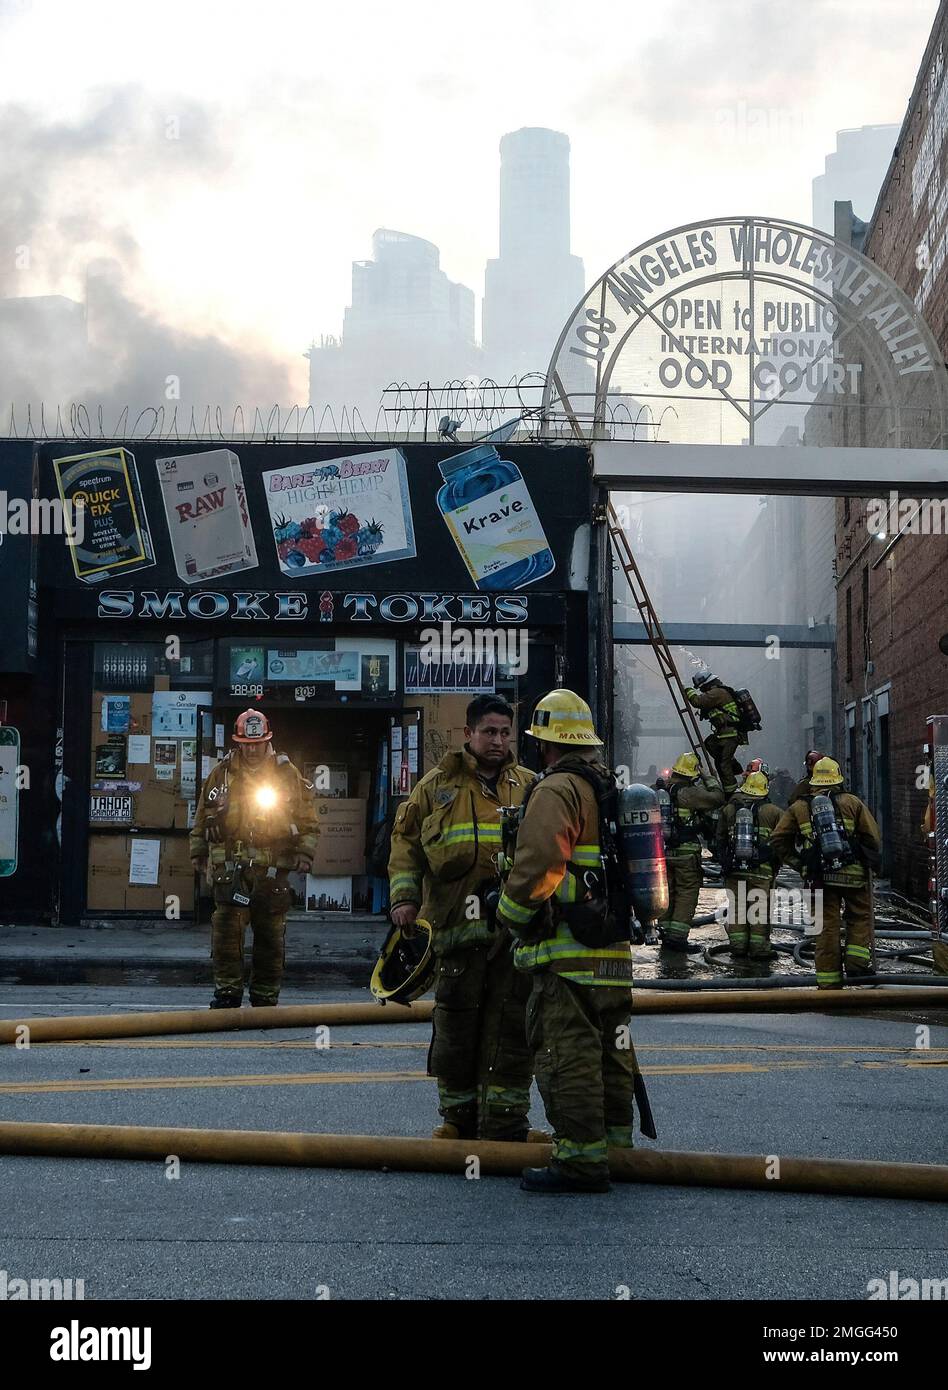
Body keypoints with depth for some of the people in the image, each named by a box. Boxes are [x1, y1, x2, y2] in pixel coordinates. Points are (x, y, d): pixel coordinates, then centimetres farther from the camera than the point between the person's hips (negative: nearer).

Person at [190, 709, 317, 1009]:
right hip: (230, 866, 0)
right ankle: (227, 992, -4)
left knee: (270, 935, 4)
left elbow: (307, 818, 8)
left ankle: (266, 996, 13)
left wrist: (305, 854, -1)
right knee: (226, 930, -10)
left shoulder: (287, 773, 6)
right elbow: (202, 817, 19)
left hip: (272, 869, 0)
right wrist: (198, 852, 19)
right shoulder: (221, 774, 9)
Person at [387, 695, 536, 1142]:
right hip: (459, 925, -1)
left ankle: (505, 1119, 8)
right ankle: (458, 1116, 17)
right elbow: (406, 841, 10)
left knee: (512, 1025, 0)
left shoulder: (530, 787, 13)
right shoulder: (438, 785, 10)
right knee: (456, 1025, 4)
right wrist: (404, 897, -2)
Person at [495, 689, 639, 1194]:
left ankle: (581, 1158, -8)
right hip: (617, 949, 9)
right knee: (611, 1052, 16)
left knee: (567, 1054, -7)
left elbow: (538, 864, -22)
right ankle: (616, 1146, 25)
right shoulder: (616, 789, 19)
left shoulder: (557, 790, -11)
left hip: (569, 952, -9)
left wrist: (510, 914, -8)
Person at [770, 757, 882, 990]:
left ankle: (829, 982, 7)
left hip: (818, 877, 1)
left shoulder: (798, 807, 9)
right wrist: (871, 862, 17)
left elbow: (778, 840, 5)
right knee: (860, 917, 18)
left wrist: (798, 864, 12)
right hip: (853, 873, -1)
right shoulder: (852, 802, 5)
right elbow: (874, 838, 1)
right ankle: (857, 961, 4)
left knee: (827, 926, 6)